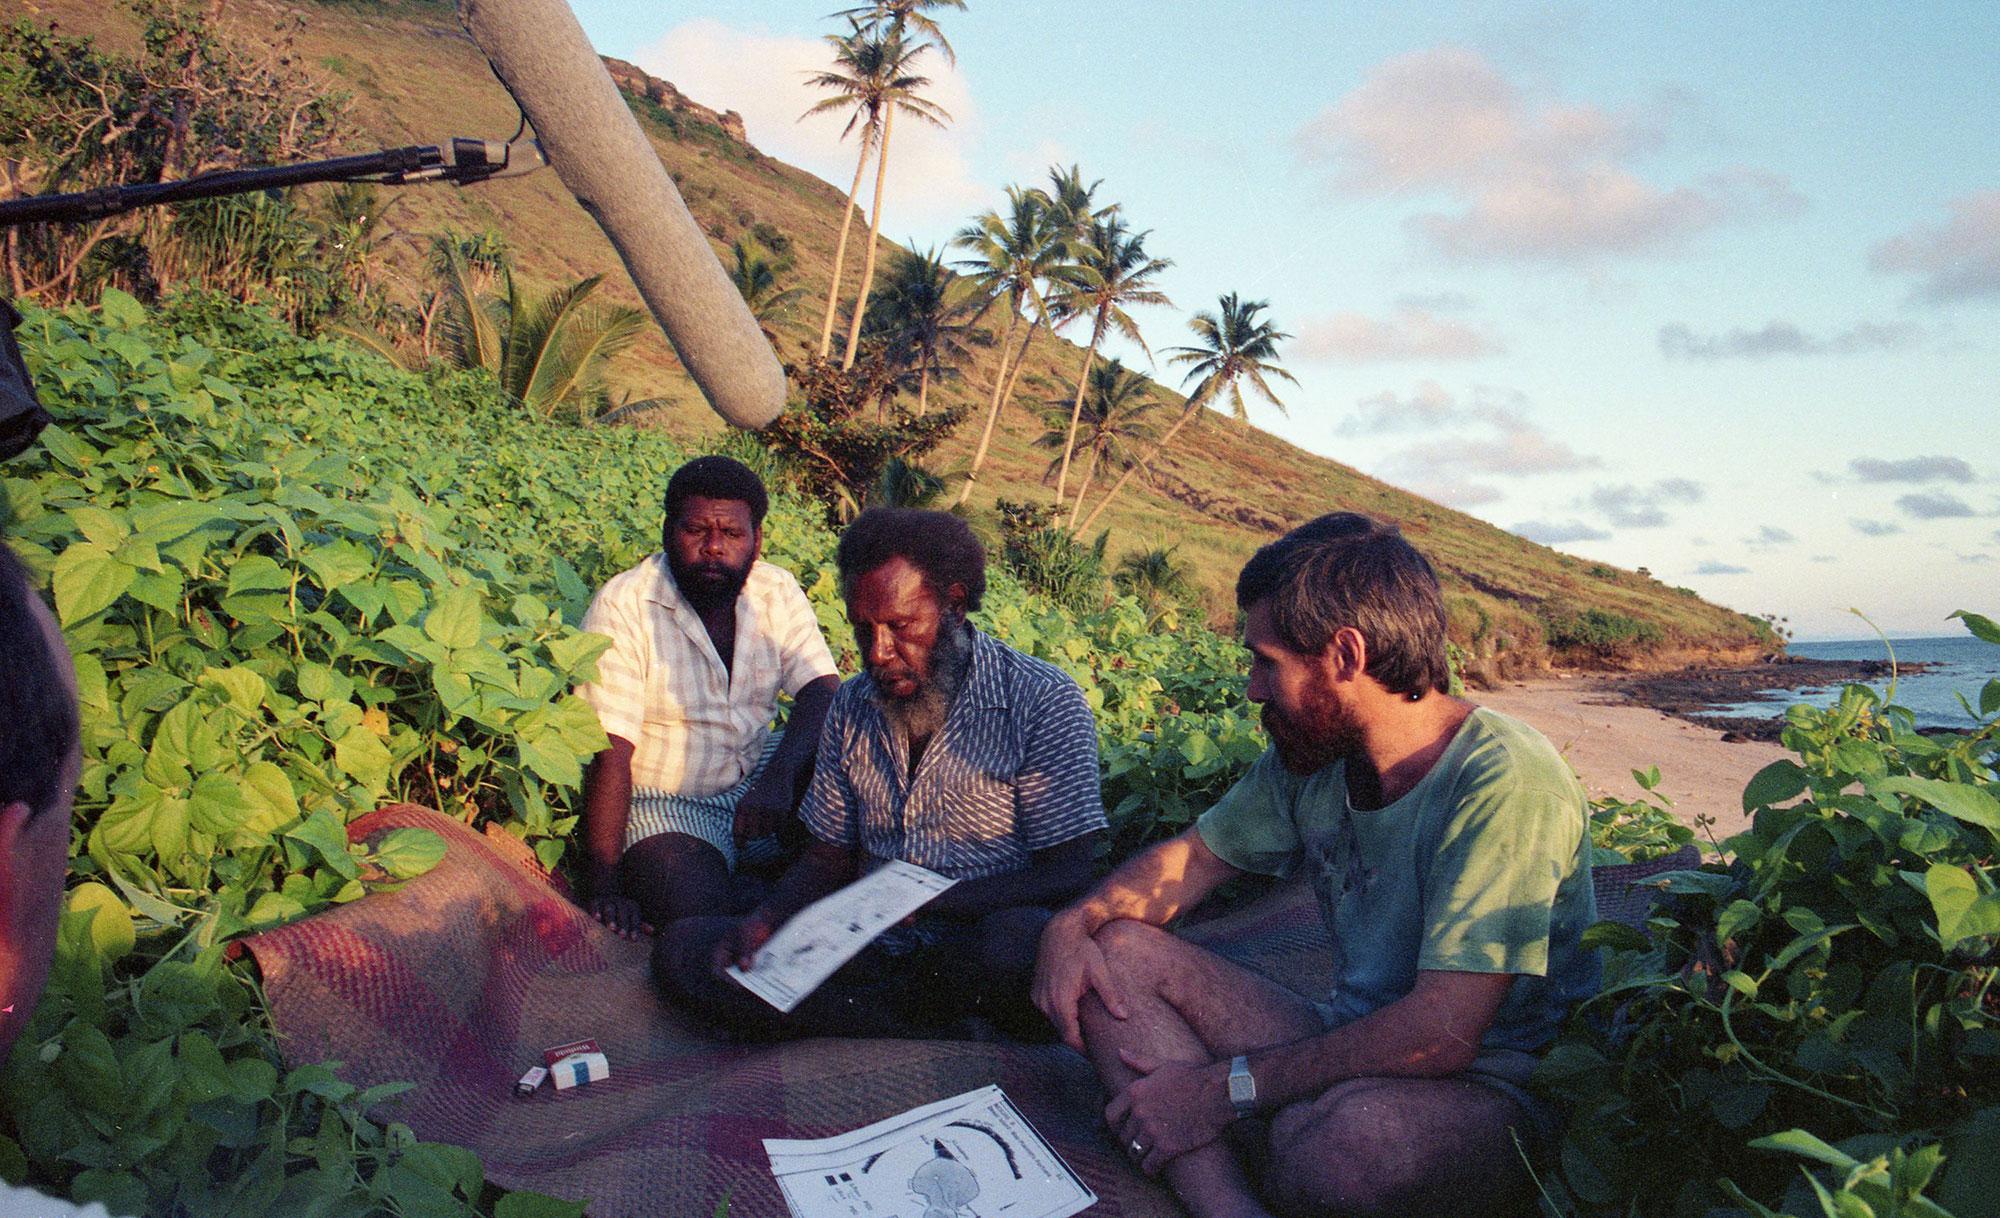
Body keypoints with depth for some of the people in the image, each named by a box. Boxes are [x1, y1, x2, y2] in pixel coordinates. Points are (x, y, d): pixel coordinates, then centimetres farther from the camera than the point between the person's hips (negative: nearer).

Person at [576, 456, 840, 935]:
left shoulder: (777, 591, -3)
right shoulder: (623, 608, -16)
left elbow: (823, 692, -13)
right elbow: (608, 752, -22)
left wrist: (779, 776, -34)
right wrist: (603, 890, -27)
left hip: (756, 776, 5)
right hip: (661, 803, -4)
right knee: (697, 905, -31)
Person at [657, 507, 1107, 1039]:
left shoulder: (1043, 701, -8)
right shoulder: (852, 707, 10)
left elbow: (1068, 876, -12)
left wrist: (924, 900, -21)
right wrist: (764, 920, -5)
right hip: (874, 949, 6)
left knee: (1017, 941, -40)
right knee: (682, 949, -11)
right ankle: (939, 1033, -18)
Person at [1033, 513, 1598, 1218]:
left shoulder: (1506, 784, -22)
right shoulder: (1311, 752, 1)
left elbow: (1442, 1034, -28)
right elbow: (1194, 856, 13)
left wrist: (1225, 1088, -24)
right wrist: (1073, 922, -7)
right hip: (1352, 1049, 8)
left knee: (1345, 1133, -42)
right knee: (1117, 951, -7)